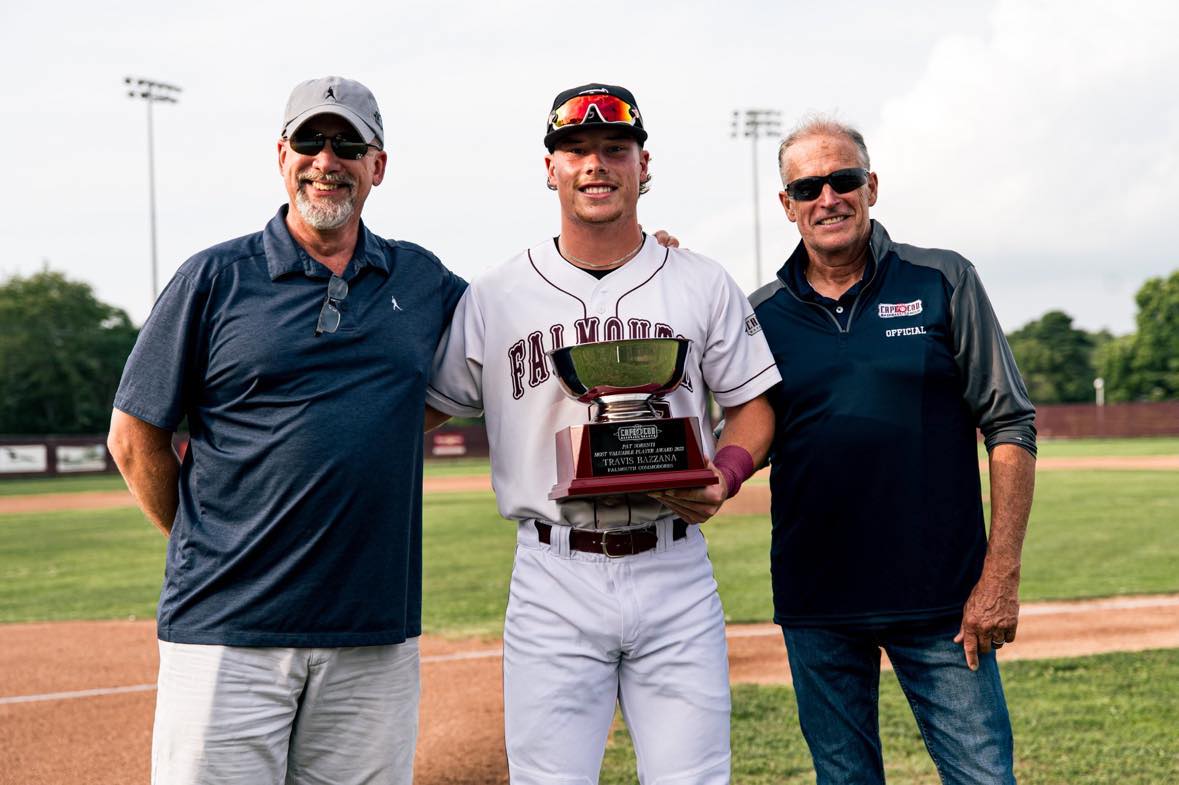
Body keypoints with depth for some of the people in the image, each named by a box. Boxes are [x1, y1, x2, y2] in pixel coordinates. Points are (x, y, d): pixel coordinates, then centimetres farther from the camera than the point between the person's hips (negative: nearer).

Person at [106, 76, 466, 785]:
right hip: (228, 635, -3)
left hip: (375, 638, 3)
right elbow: (136, 437, 5)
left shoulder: (423, 280, 11)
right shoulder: (215, 278, 2)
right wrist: (205, 548, 7)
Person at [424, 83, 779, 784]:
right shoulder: (493, 298, 6)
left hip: (676, 575, 1)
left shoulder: (704, 286, 7)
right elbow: (425, 405, 12)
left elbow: (752, 403, 11)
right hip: (553, 578, 0)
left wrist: (725, 476, -9)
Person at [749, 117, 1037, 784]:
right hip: (815, 604, 2)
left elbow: (1011, 427, -1)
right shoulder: (761, 314, 5)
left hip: (943, 601, -2)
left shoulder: (945, 283, 1)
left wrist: (1002, 575, -8)